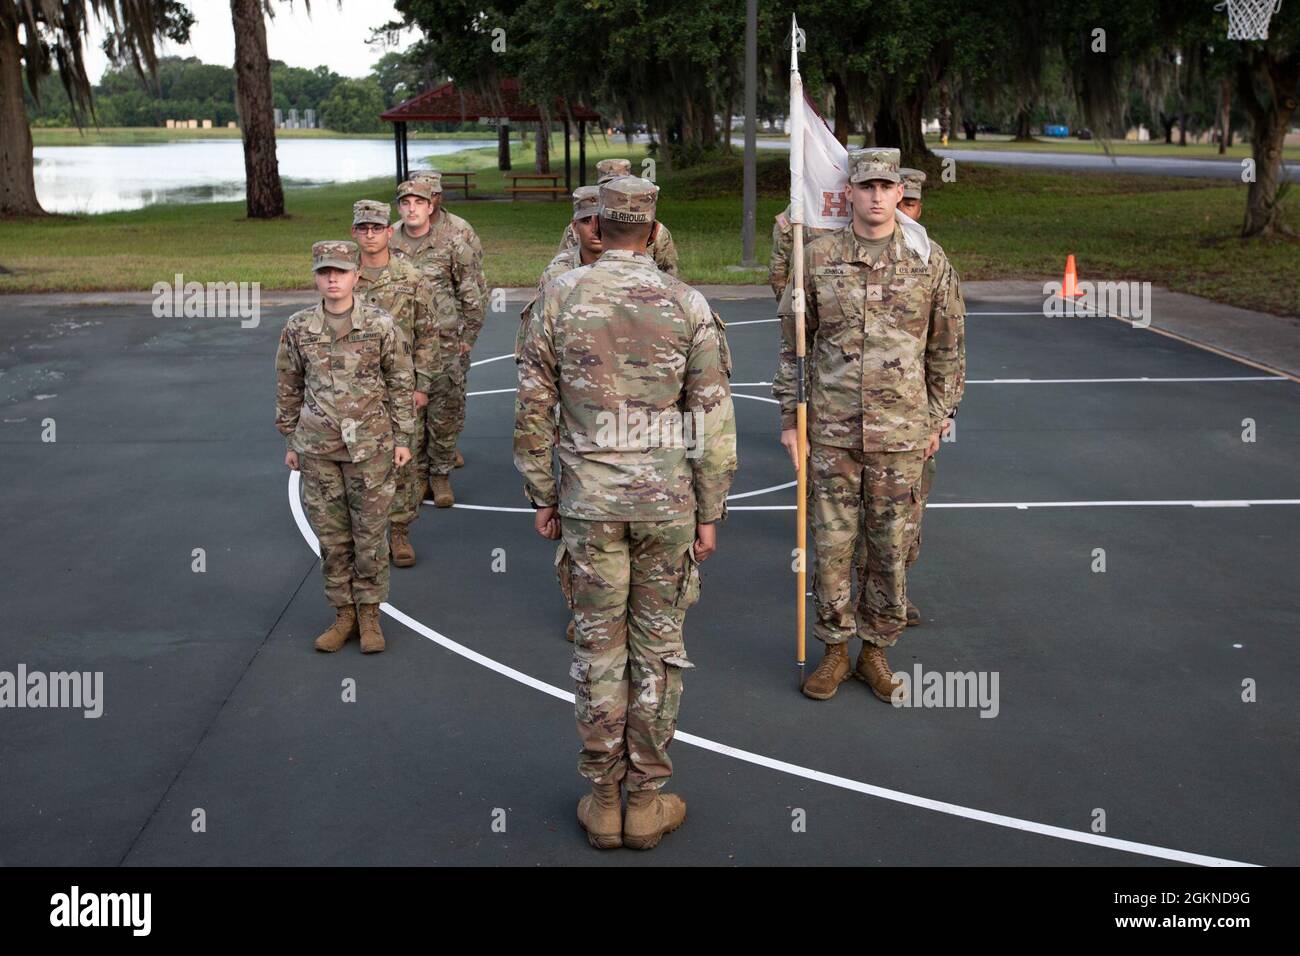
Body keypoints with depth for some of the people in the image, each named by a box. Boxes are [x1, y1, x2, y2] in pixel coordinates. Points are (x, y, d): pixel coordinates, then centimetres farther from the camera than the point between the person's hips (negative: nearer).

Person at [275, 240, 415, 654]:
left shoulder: (381, 325, -6)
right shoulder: (298, 328, 0)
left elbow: (401, 384, 2)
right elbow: (288, 388, 10)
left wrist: (402, 438, 1)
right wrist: (291, 442, 11)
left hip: (370, 446, -2)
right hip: (317, 448, 2)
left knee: (371, 534, 5)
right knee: (331, 536, 9)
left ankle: (369, 614, 18)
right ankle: (344, 615, 22)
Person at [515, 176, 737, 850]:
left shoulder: (558, 298, -3)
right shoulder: (686, 304, -4)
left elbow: (533, 409, -1)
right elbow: (713, 418, -4)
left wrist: (542, 496, 9)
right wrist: (709, 512, 4)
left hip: (589, 500, 0)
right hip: (667, 500, 0)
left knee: (598, 648, 10)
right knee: (657, 647, 10)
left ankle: (602, 799, 20)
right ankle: (647, 800, 19)